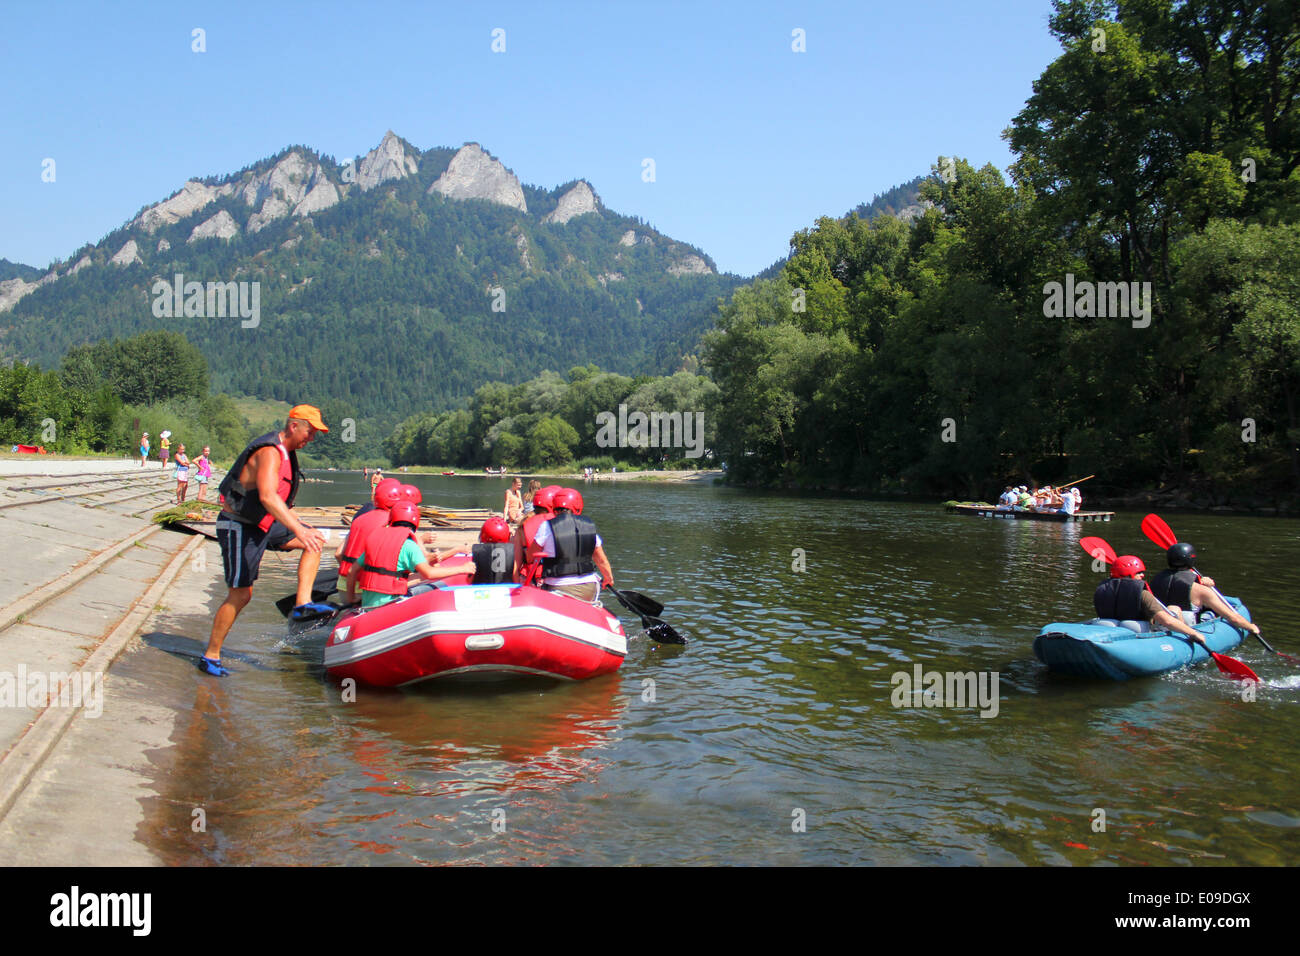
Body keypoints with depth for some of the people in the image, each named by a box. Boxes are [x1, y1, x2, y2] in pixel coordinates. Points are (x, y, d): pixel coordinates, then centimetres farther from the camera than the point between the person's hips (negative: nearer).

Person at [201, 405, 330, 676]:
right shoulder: (269, 453, -22)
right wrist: (298, 529, -45)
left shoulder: (286, 453, 9)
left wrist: (299, 526, 25)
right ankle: (210, 656, 6)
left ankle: (303, 602, -4)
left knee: (314, 541, 3)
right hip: (240, 528, -9)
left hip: (264, 524, 9)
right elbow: (267, 496, -38)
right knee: (240, 595, -6)